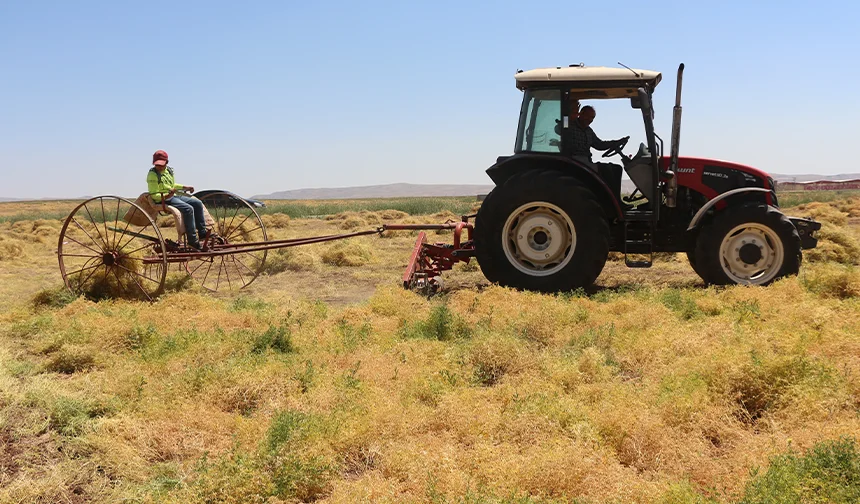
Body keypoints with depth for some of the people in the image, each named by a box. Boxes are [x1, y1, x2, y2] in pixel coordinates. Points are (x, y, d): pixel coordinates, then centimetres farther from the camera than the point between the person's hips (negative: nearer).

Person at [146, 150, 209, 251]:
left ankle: (202, 232, 8)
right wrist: (166, 196, -33)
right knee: (188, 209, -27)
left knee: (197, 203, 1)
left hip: (174, 196, 9)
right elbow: (154, 194, -17)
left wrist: (184, 187, 20)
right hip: (163, 199, -9)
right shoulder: (152, 175, -13)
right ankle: (193, 241, -26)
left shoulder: (169, 170, 11)